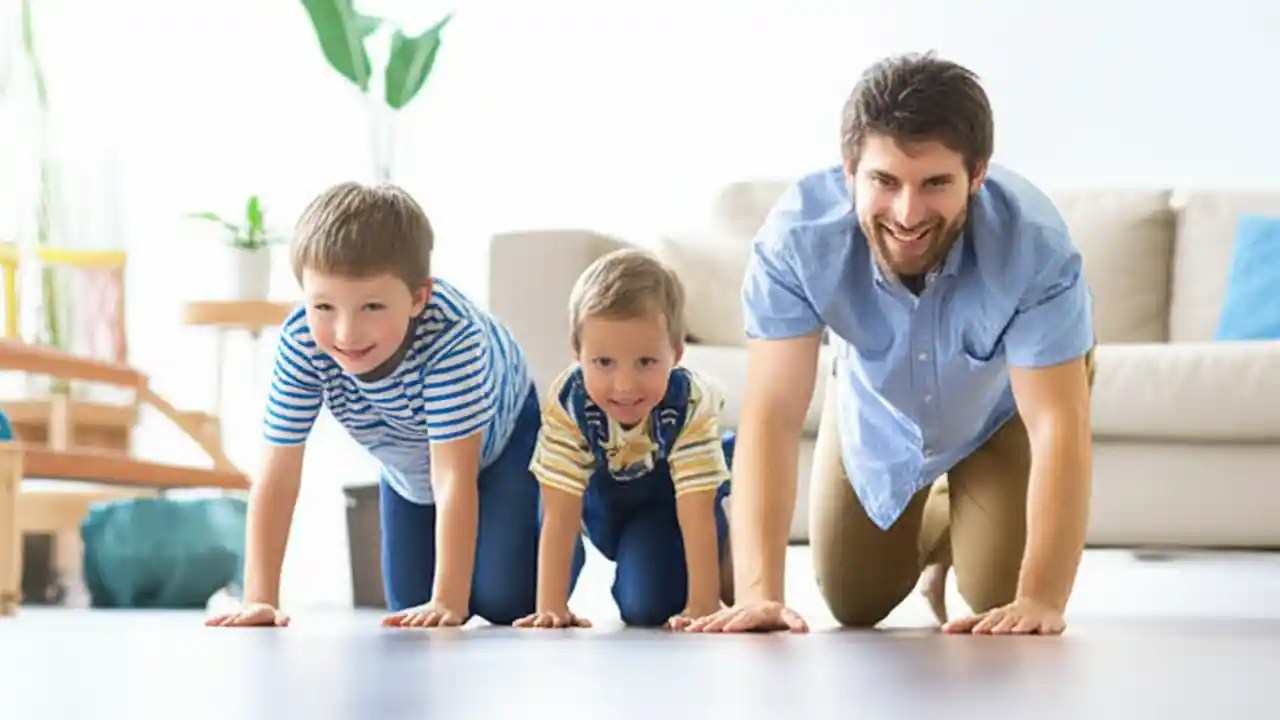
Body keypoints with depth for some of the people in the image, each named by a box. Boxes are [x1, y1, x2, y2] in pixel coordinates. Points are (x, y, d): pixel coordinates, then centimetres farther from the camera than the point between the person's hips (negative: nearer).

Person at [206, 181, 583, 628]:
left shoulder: (451, 335, -46)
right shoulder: (300, 342, -35)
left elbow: (454, 478, -43)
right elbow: (277, 476, -31)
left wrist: (448, 603, -45)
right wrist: (260, 599, -36)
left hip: (500, 440, -4)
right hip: (407, 465, 4)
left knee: (504, 601, -13)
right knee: (410, 608, 6)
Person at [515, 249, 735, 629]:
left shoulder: (691, 405, -38)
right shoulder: (566, 403, -35)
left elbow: (697, 513, -37)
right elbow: (559, 515, -32)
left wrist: (702, 608, -42)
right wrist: (551, 608, -36)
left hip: (669, 498, -4)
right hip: (606, 499, 4)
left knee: (648, 607, -17)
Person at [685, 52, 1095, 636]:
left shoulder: (1032, 241, -41)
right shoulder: (798, 234, -39)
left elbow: (1057, 424, -40)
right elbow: (772, 413, -39)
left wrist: (1042, 599, -49)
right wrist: (758, 591, -48)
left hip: (1005, 408, -1)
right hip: (877, 415, 2)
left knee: (998, 604, -6)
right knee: (854, 605, 11)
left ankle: (969, 525, 29)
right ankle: (932, 531, 45)